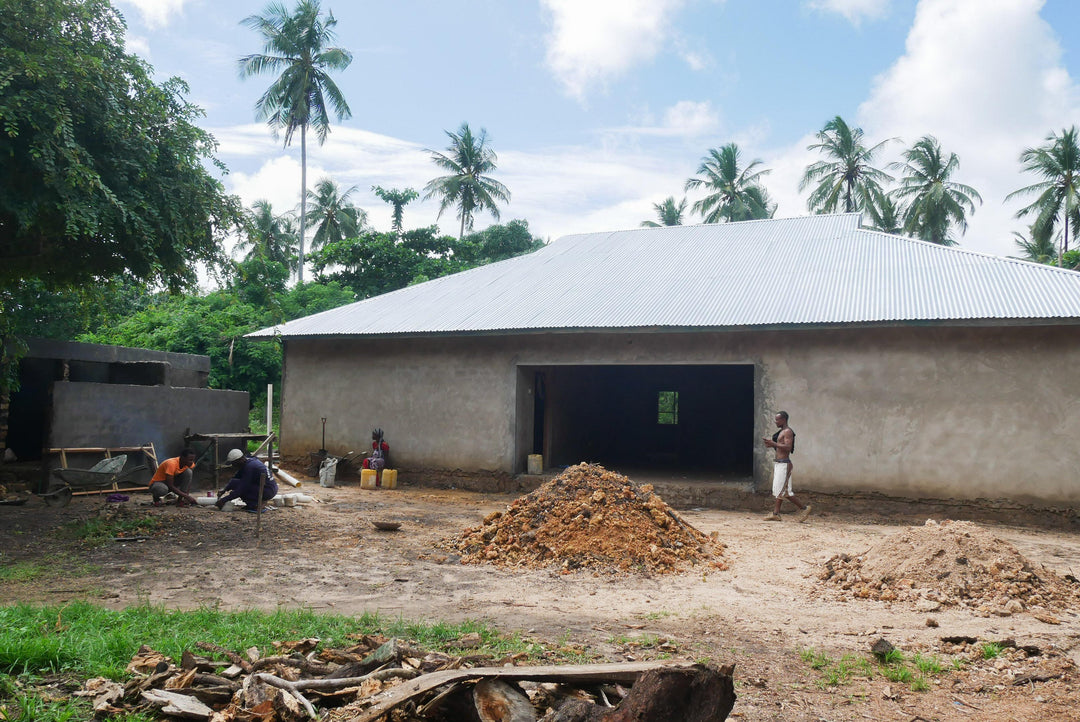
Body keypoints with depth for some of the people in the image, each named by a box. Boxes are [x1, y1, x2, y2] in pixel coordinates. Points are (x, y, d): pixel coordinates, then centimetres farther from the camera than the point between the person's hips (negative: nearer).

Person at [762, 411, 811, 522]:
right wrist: (771, 445, 10)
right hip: (778, 463, 10)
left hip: (784, 464, -10)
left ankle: (804, 508, 0)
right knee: (778, 489, 9)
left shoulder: (788, 431, -13)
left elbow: (788, 447, -24)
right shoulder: (781, 432, 18)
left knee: (783, 491, -9)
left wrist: (773, 443, -22)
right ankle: (776, 514, 10)